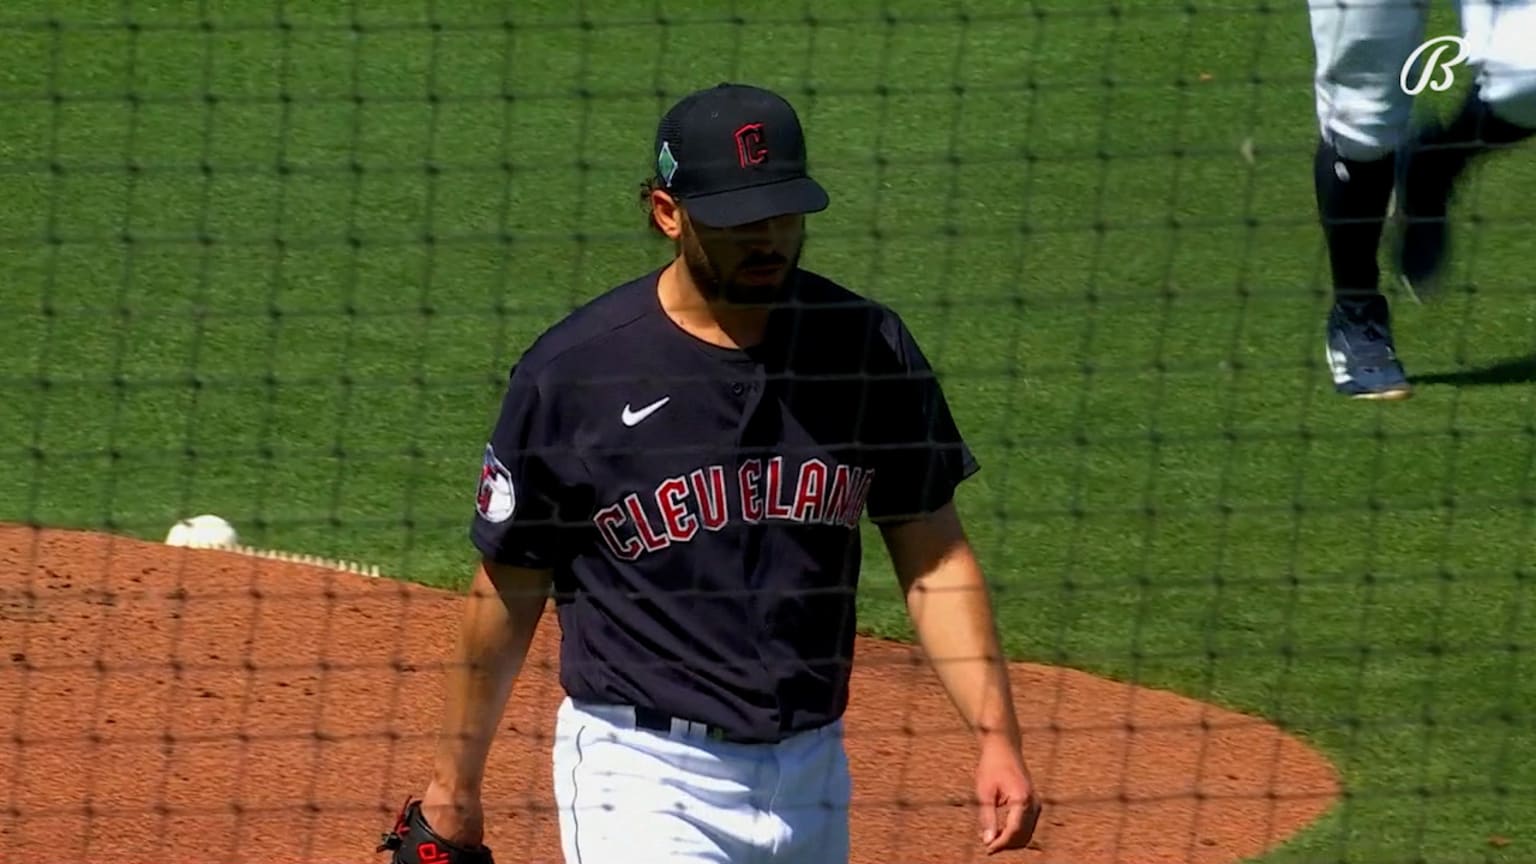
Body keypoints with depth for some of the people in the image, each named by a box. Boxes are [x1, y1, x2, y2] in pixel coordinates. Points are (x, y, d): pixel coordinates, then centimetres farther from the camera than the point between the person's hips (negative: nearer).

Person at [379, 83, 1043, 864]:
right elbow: (508, 590, 0)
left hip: (813, 775, 5)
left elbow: (934, 559, 6)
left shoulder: (868, 348, 0)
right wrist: (454, 784, 6)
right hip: (645, 776, -5)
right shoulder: (575, 370, -10)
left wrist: (997, 739, -4)